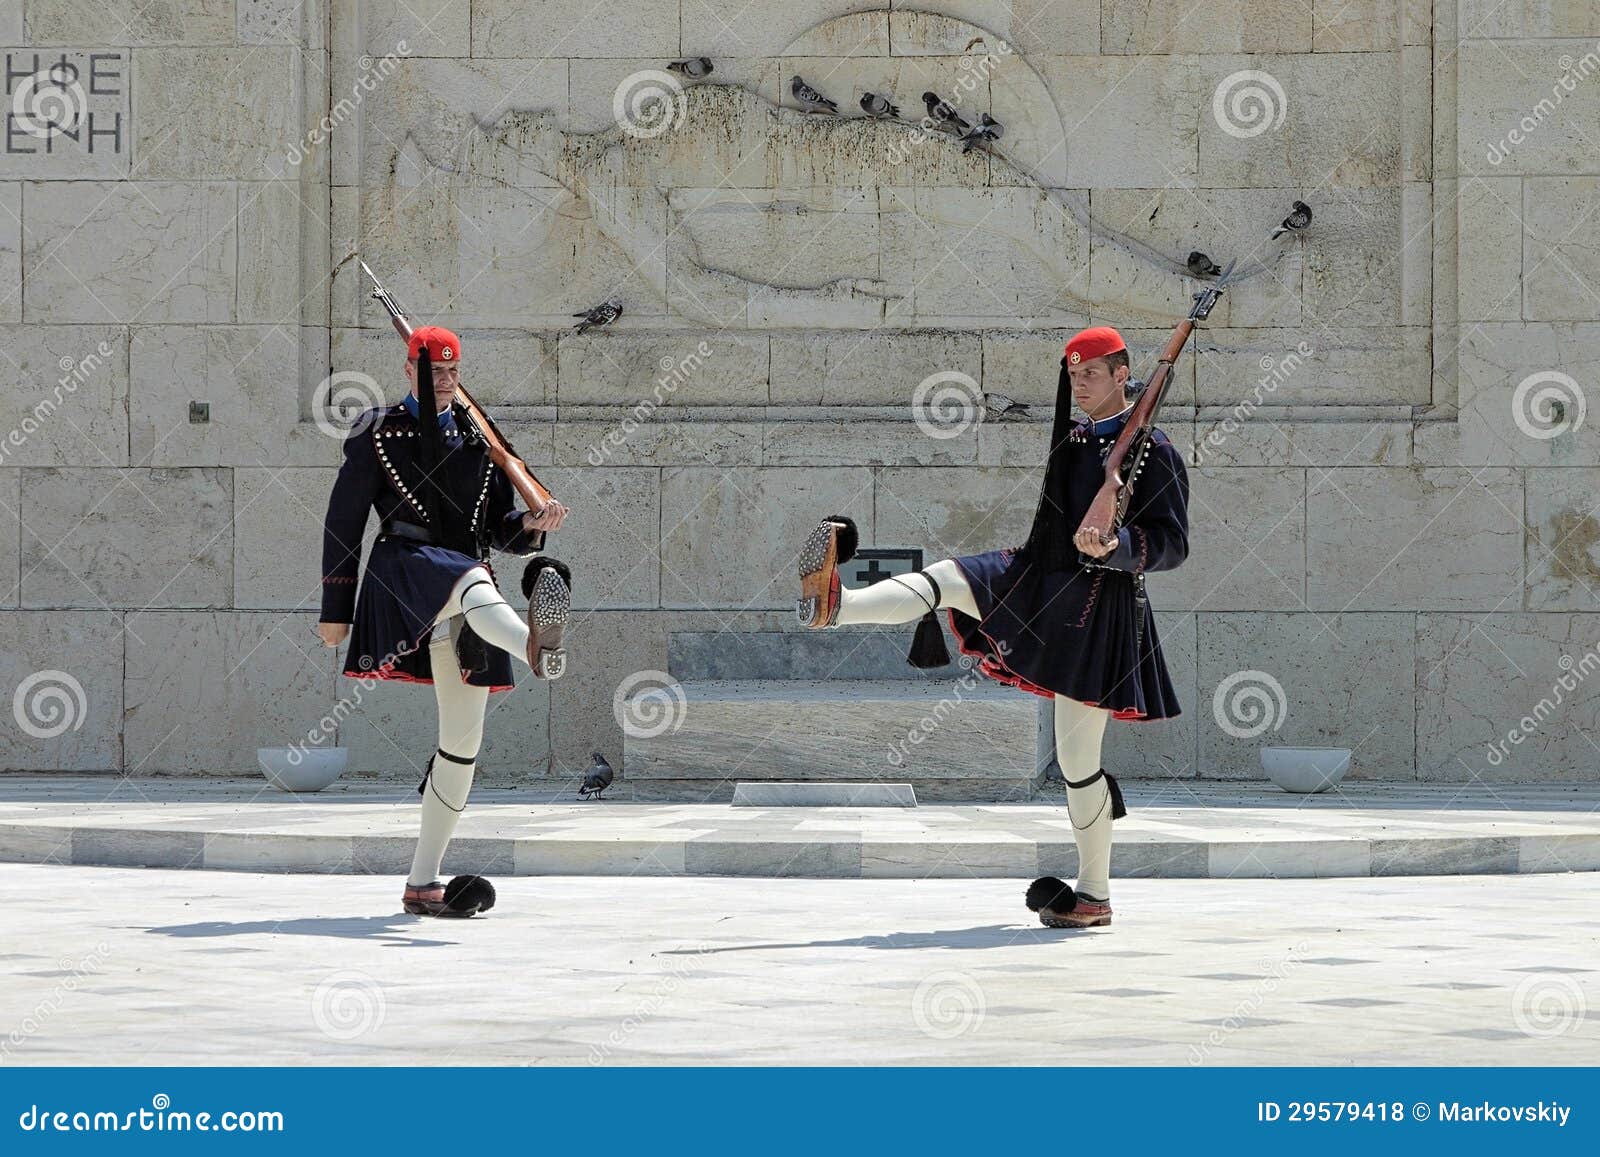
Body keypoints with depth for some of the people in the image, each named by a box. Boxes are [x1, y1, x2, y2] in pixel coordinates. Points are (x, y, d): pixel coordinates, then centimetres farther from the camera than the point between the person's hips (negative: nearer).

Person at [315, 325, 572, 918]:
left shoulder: (478, 439, 20)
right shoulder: (376, 432, 9)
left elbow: (501, 529, 18)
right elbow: (343, 521, 8)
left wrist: (532, 525, -6)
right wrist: (336, 609, 4)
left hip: (469, 575, 5)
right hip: (405, 570, -5)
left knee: (463, 739, 2)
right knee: (474, 587, -42)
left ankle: (422, 884, 11)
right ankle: (536, 646, -78)